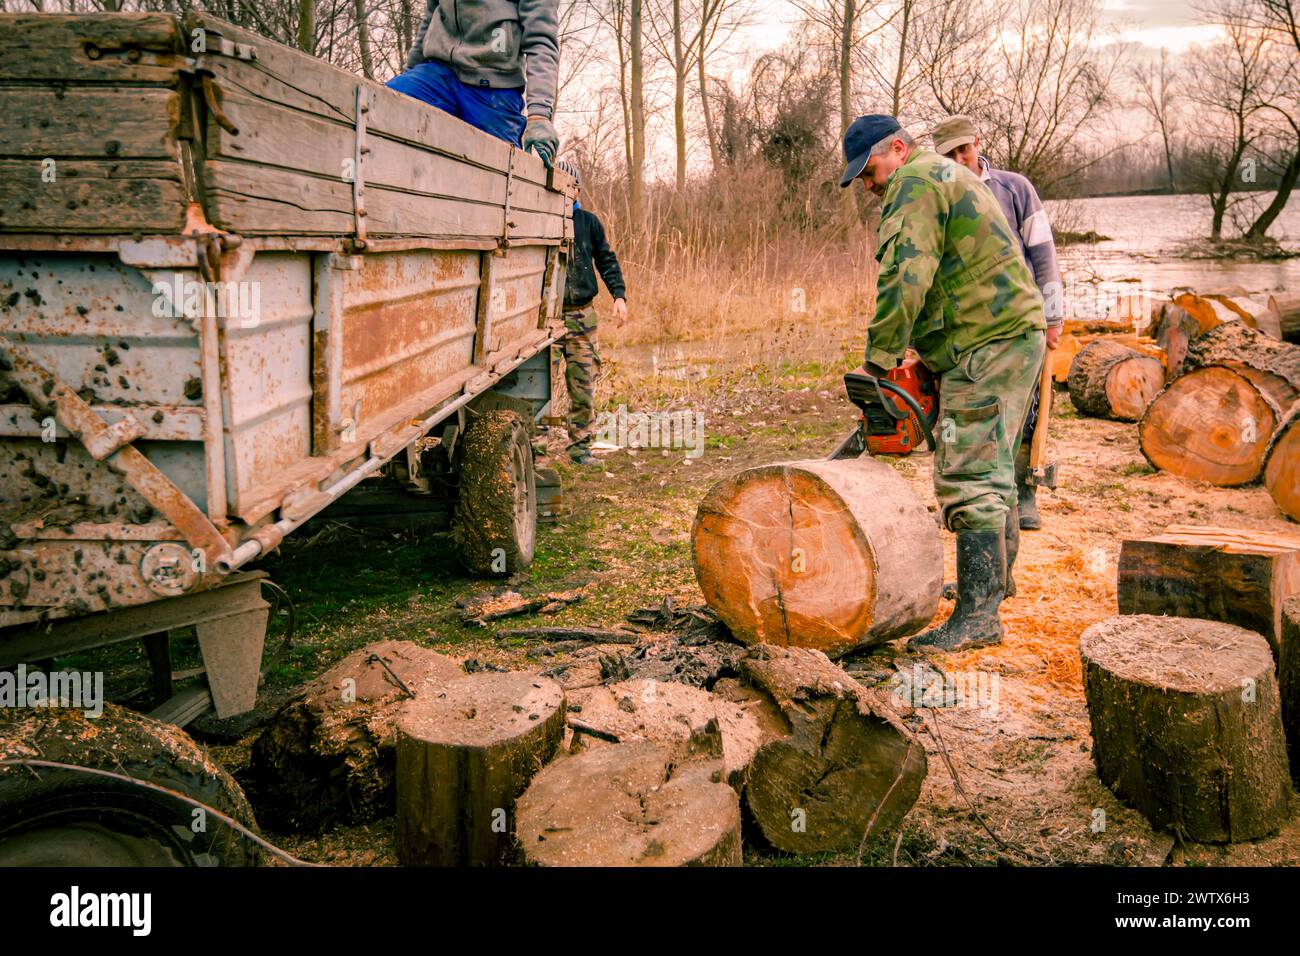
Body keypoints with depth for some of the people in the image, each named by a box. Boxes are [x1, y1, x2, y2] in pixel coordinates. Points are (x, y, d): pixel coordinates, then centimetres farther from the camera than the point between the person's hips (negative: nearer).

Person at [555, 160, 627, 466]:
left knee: (584, 384, 4)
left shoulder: (589, 221, 8)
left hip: (581, 315, 3)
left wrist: (619, 295, 3)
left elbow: (606, 260, 15)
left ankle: (579, 445, 13)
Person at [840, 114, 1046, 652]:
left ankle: (978, 616, -14)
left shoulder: (916, 181, -9)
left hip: (988, 347, -11)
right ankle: (992, 581, 33)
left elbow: (906, 278, -22)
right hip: (1016, 335, 11)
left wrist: (879, 360, -16)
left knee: (970, 480, -13)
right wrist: (923, 351, 15)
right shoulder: (947, 176, 24)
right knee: (990, 469, 20)